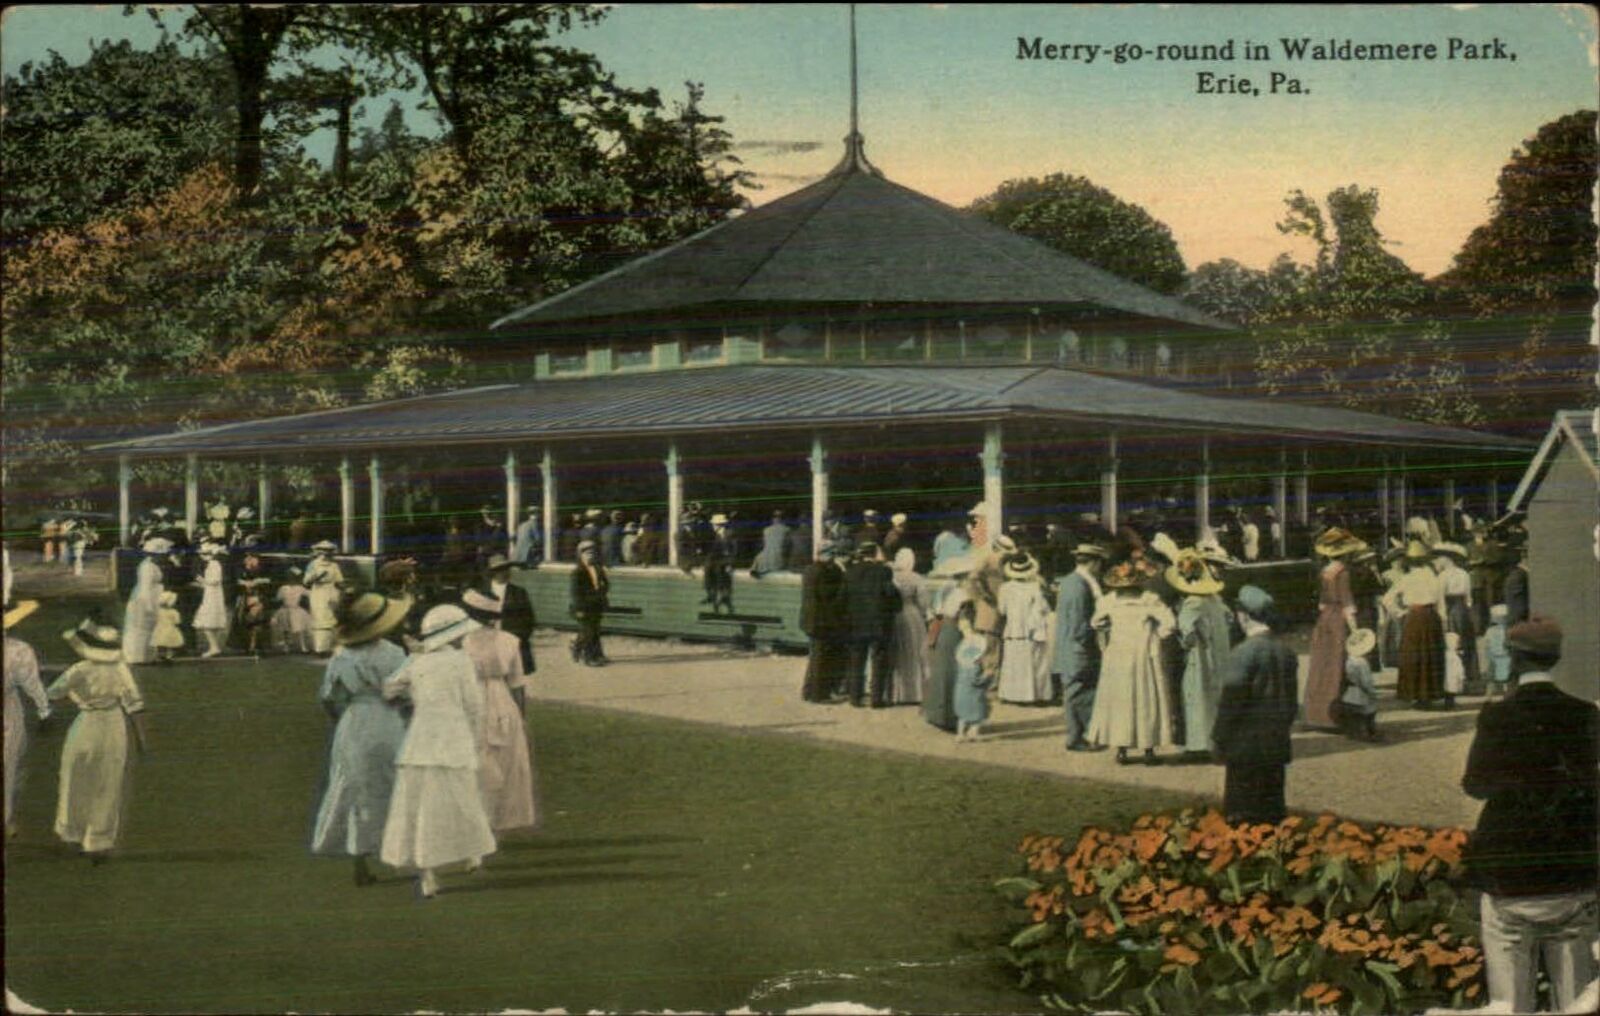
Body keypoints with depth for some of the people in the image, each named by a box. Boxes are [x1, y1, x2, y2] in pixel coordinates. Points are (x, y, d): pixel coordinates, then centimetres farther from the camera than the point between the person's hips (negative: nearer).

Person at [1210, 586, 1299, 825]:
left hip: (1247, 744, -7)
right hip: (1277, 745, 7)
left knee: (1242, 814, 0)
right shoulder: (1286, 651, 6)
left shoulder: (1244, 652, -17)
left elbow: (1232, 700, -14)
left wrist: (1219, 735, -4)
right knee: (1273, 809, 14)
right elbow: (1292, 699, 14)